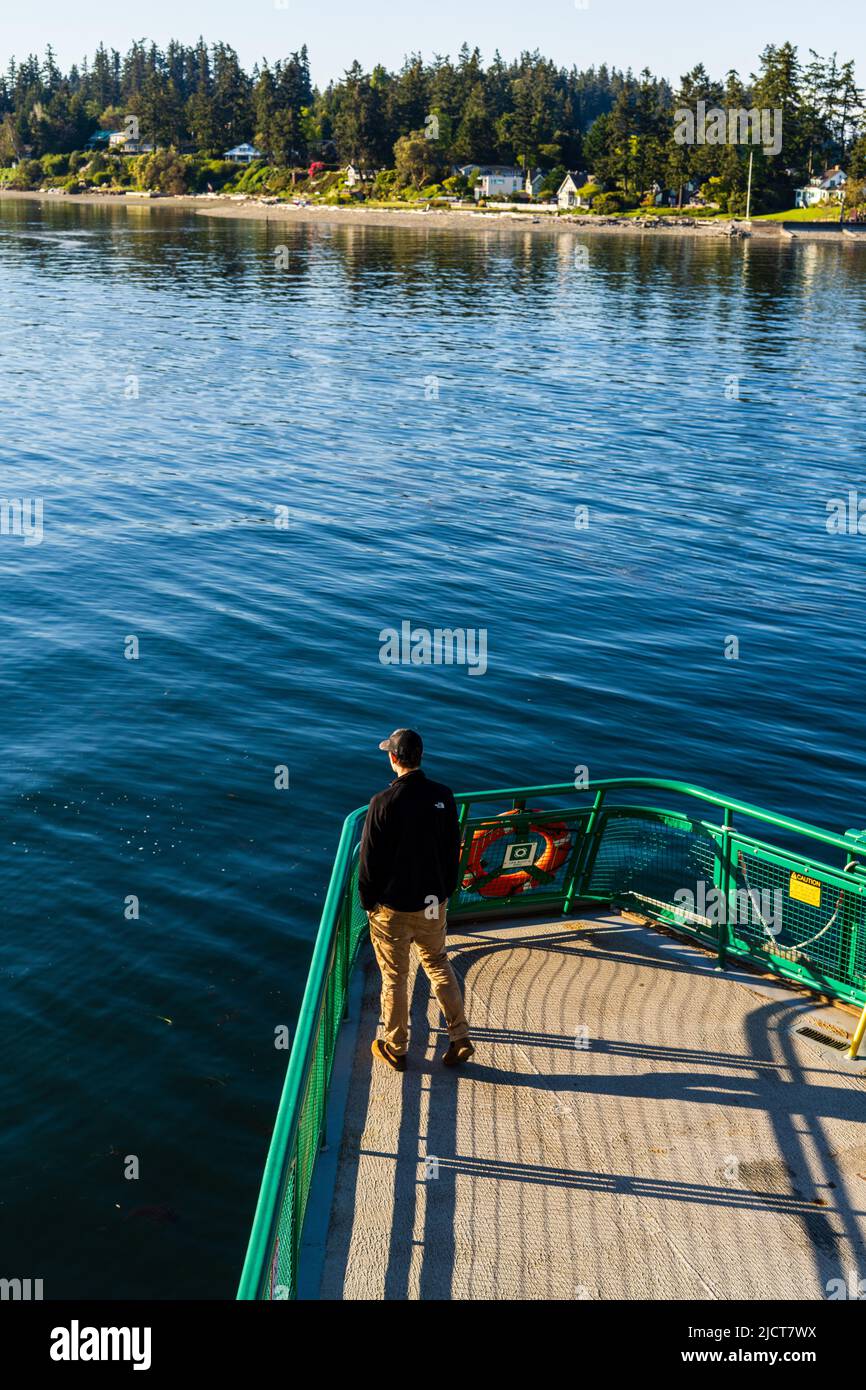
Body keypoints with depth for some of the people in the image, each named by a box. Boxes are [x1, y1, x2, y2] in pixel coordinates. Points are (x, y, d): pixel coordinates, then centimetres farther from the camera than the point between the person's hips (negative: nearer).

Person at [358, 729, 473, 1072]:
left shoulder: (384, 803, -21)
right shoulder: (443, 796, -6)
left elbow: (370, 860, -13)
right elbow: (452, 851, 4)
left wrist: (367, 901, 2)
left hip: (393, 908, -4)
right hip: (434, 903, 4)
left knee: (394, 978, 10)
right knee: (438, 965, 22)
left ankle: (395, 1049, 24)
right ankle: (460, 1037, 21)